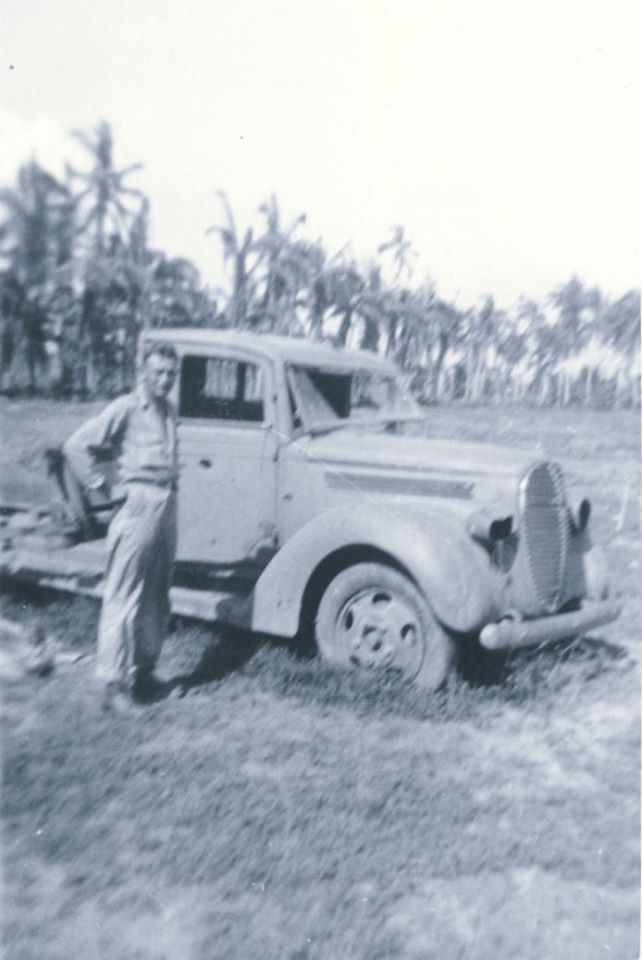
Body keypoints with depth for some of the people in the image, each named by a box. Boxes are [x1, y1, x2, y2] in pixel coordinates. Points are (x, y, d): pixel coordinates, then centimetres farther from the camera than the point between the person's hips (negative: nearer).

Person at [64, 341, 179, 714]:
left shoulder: (170, 410, 14)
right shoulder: (126, 408, -7)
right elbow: (76, 446, -10)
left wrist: (174, 479, 14)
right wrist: (103, 486, -8)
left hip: (168, 505, 7)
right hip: (139, 504, -7)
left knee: (158, 594, 12)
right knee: (124, 596, -4)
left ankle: (144, 670, 24)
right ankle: (116, 684, 1)